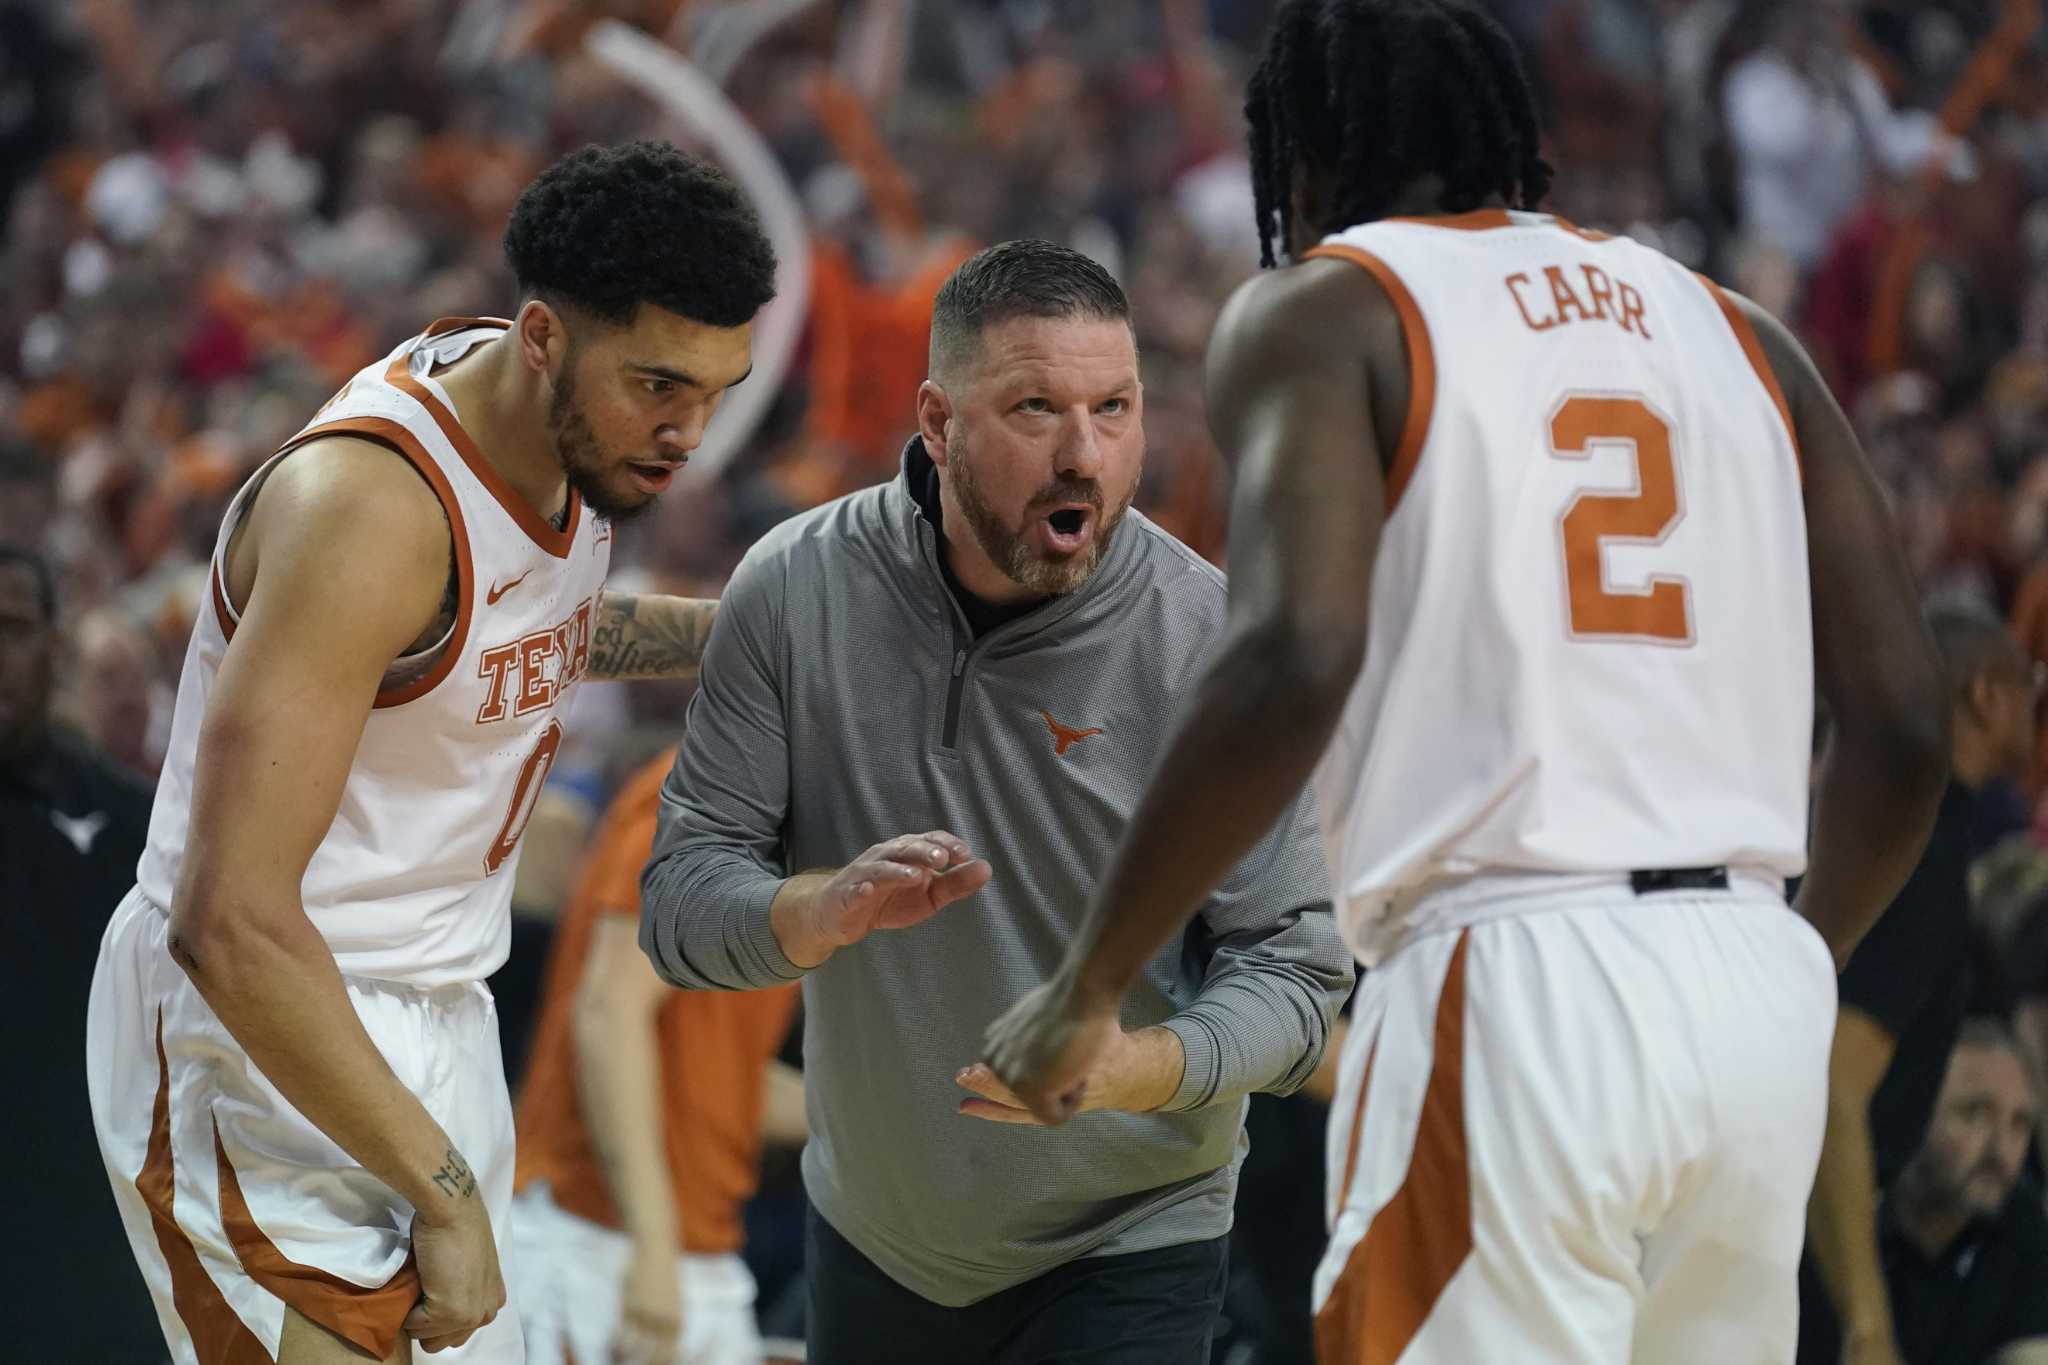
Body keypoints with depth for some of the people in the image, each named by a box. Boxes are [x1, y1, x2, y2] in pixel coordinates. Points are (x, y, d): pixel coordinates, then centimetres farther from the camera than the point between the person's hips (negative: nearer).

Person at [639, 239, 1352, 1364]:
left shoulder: (1211, 640, -18)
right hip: (870, 1229, 3)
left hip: (1124, 1255, -3)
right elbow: (678, 901, -11)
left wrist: (1131, 1068, -36)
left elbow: (1293, 971, -16)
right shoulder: (797, 588, -12)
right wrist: (829, 910, -33)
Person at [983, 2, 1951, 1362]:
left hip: (1514, 993, -6)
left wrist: (1087, 989, -7)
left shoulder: (1320, 314, 3)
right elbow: (1906, 726, 14)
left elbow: (1294, 664, -14)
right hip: (1759, 994, 6)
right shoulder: (1733, 329, 19)